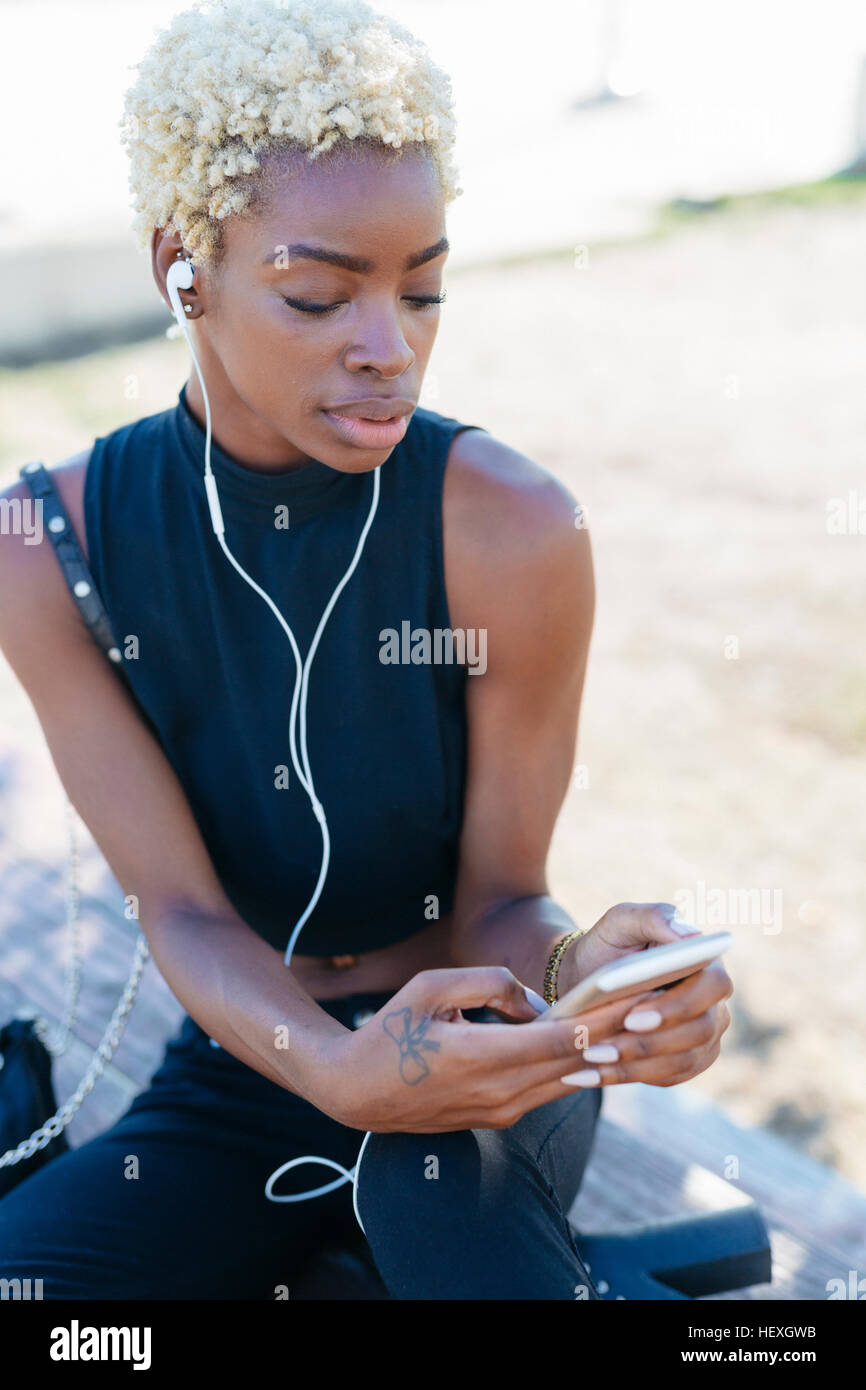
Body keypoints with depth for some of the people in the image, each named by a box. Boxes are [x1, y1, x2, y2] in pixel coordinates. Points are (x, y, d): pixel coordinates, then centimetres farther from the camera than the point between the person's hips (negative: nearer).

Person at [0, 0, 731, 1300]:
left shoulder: (514, 531, -19)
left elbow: (500, 898, -11)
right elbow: (181, 908, -14)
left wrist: (589, 972, -34)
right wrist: (338, 1069, -34)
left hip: (481, 1053, -1)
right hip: (248, 1063, 2)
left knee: (441, 1180, -35)